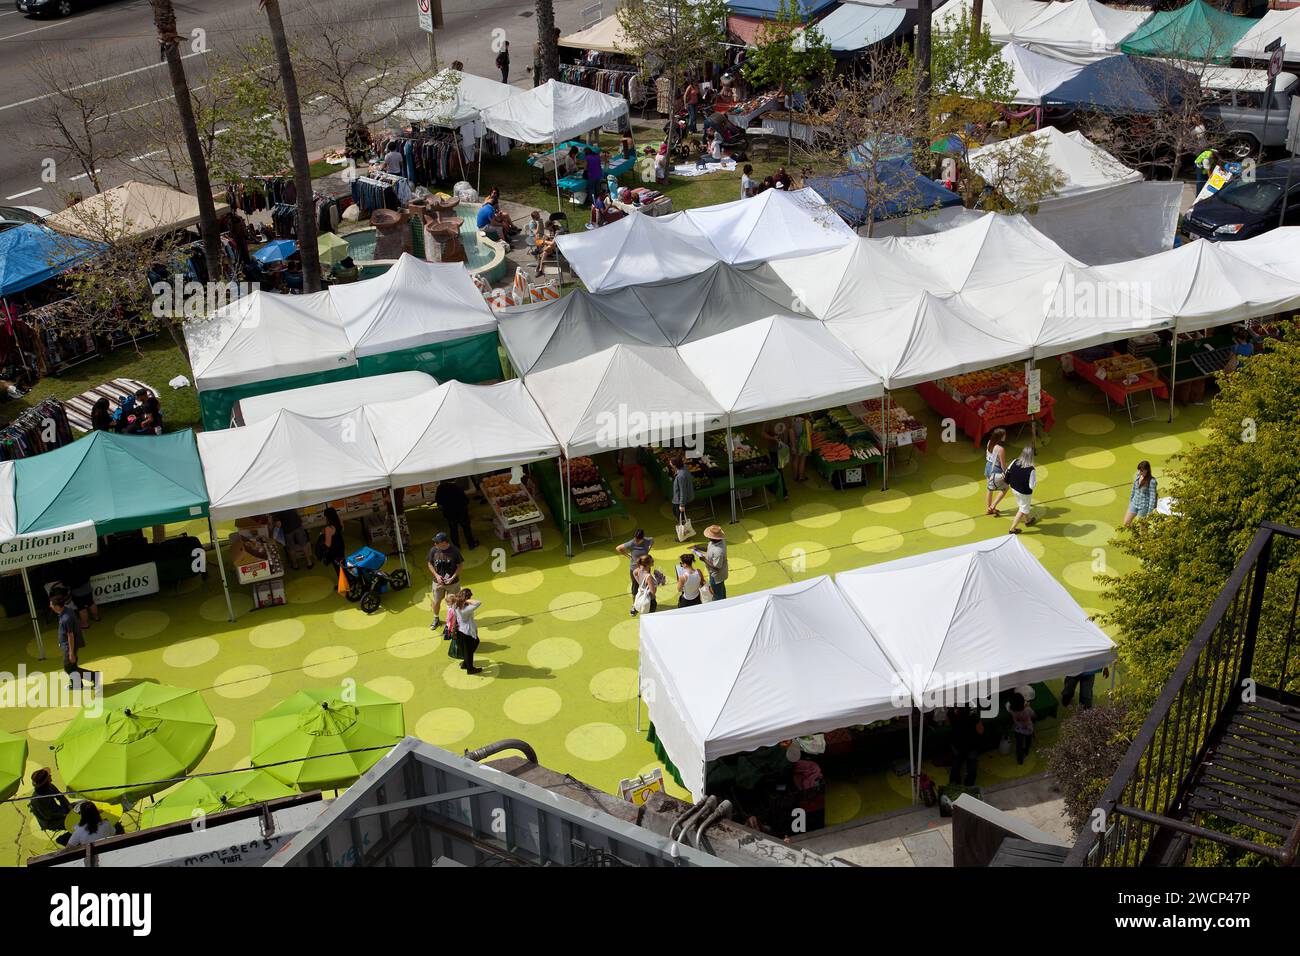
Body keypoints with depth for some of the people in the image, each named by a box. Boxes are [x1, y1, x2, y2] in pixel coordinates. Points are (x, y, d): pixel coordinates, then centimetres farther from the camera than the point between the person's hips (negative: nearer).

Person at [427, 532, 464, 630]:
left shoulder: (454, 550, -20)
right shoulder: (433, 550, -13)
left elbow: (460, 565, -10)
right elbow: (430, 564, 1)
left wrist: (453, 577, -18)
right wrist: (436, 575, -13)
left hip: (452, 582, -2)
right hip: (438, 582, 2)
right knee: (436, 602, 15)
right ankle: (436, 620, 41)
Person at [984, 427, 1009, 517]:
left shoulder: (989, 443, -8)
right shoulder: (1000, 449, -31)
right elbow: (1003, 464, -21)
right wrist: (1006, 473, -5)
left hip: (988, 468, 8)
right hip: (996, 472, -8)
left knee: (990, 489, 25)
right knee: (1004, 488, 18)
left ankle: (988, 509, 41)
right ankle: (993, 506, 19)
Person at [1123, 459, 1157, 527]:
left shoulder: (1151, 481, -21)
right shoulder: (1137, 476, -1)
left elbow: (1152, 497, -18)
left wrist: (1149, 513, -16)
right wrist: (1130, 501, 19)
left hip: (1144, 507, -7)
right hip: (1134, 504, 7)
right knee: (1126, 524, 10)